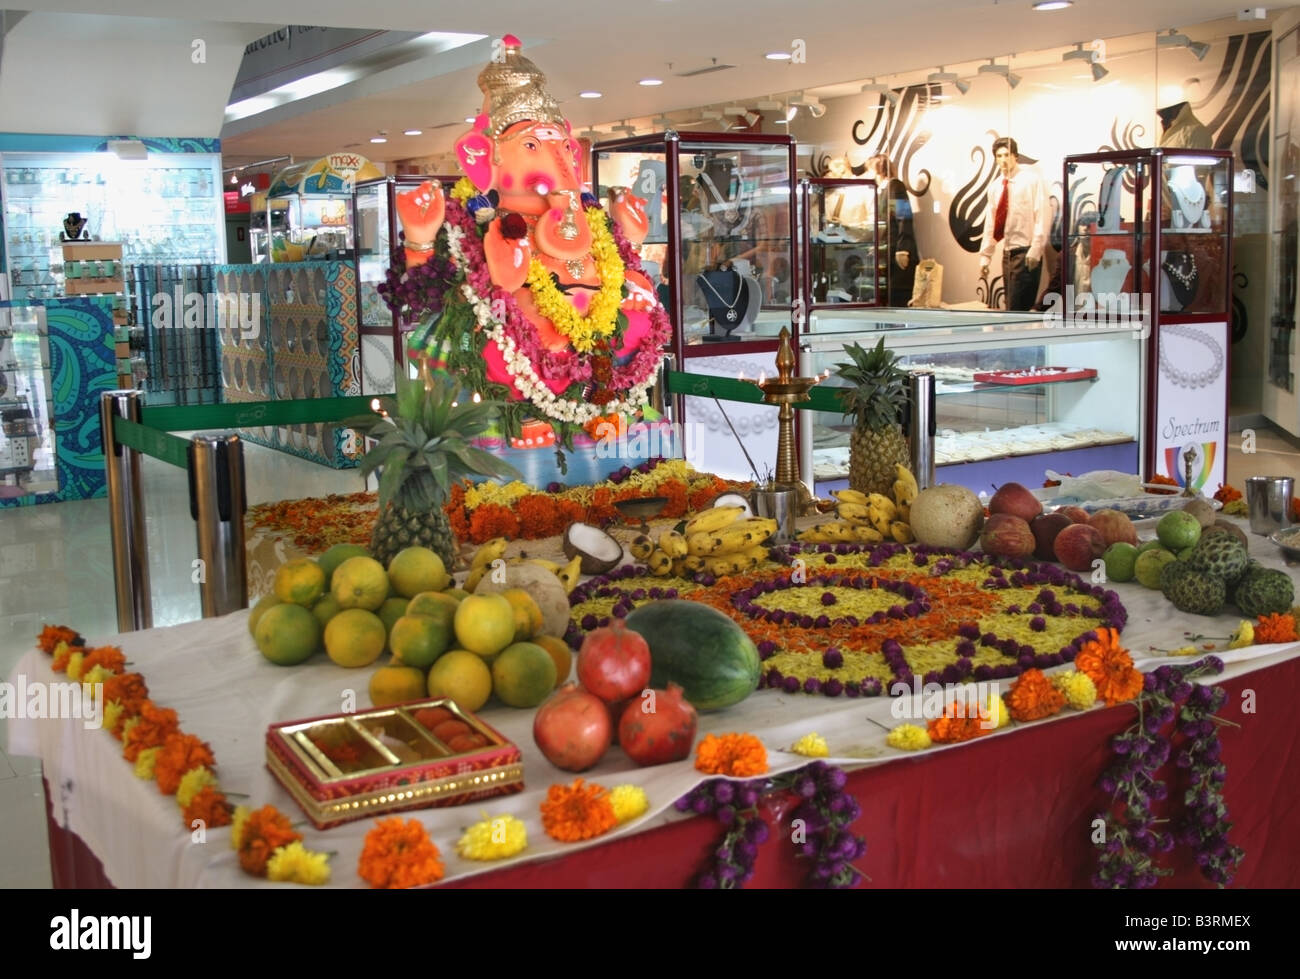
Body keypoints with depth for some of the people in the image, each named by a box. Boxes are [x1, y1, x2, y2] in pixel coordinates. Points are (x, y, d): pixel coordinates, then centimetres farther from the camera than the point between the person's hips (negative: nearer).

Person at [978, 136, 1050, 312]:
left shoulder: (1032, 179, -7)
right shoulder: (995, 186, 11)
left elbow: (1043, 215, -12)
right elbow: (991, 223, 15)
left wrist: (1036, 249, -19)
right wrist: (985, 255, 12)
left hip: (1026, 253, -7)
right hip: (1007, 252, 7)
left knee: (1017, 309, -12)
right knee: (1012, 308, 10)